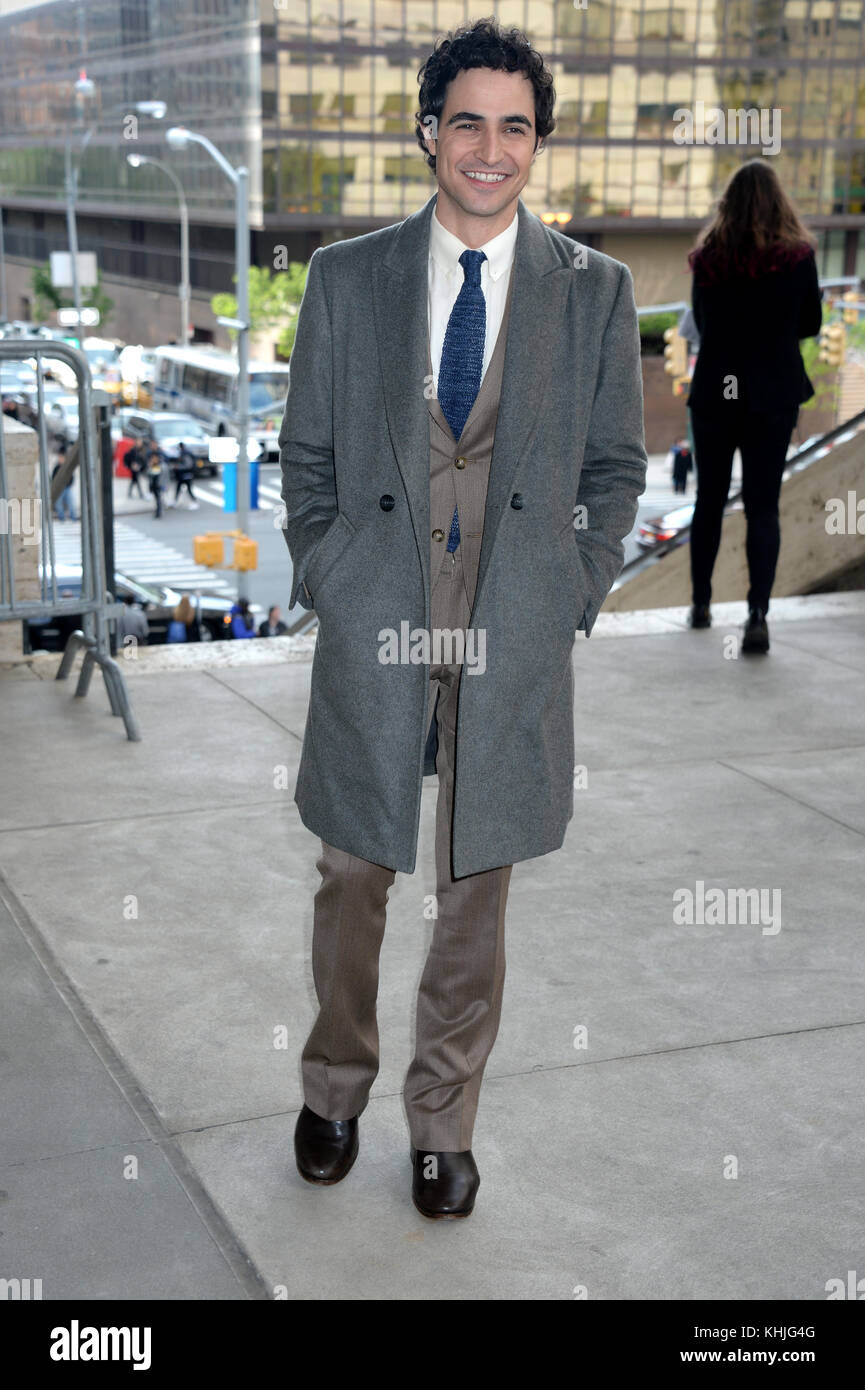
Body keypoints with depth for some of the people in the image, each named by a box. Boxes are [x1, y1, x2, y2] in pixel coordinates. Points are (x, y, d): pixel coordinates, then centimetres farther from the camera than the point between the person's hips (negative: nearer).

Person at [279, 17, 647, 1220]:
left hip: (516, 639, 0)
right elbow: (306, 454, 9)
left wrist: (573, 599, 0)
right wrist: (325, 580, 1)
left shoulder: (596, 291, 3)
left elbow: (615, 468, 8)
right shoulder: (346, 277, 4)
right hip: (371, 629, 1)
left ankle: (445, 1124, 28)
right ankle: (335, 1087, 35)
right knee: (353, 874, 12)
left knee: (476, 893, 10)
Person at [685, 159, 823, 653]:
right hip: (773, 396, -1)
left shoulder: (707, 258, -3)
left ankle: (701, 603, 24)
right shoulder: (798, 256, -7)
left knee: (709, 500, 15)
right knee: (763, 506, 0)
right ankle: (758, 613, -13)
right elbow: (811, 325, 4)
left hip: (714, 393, 2)